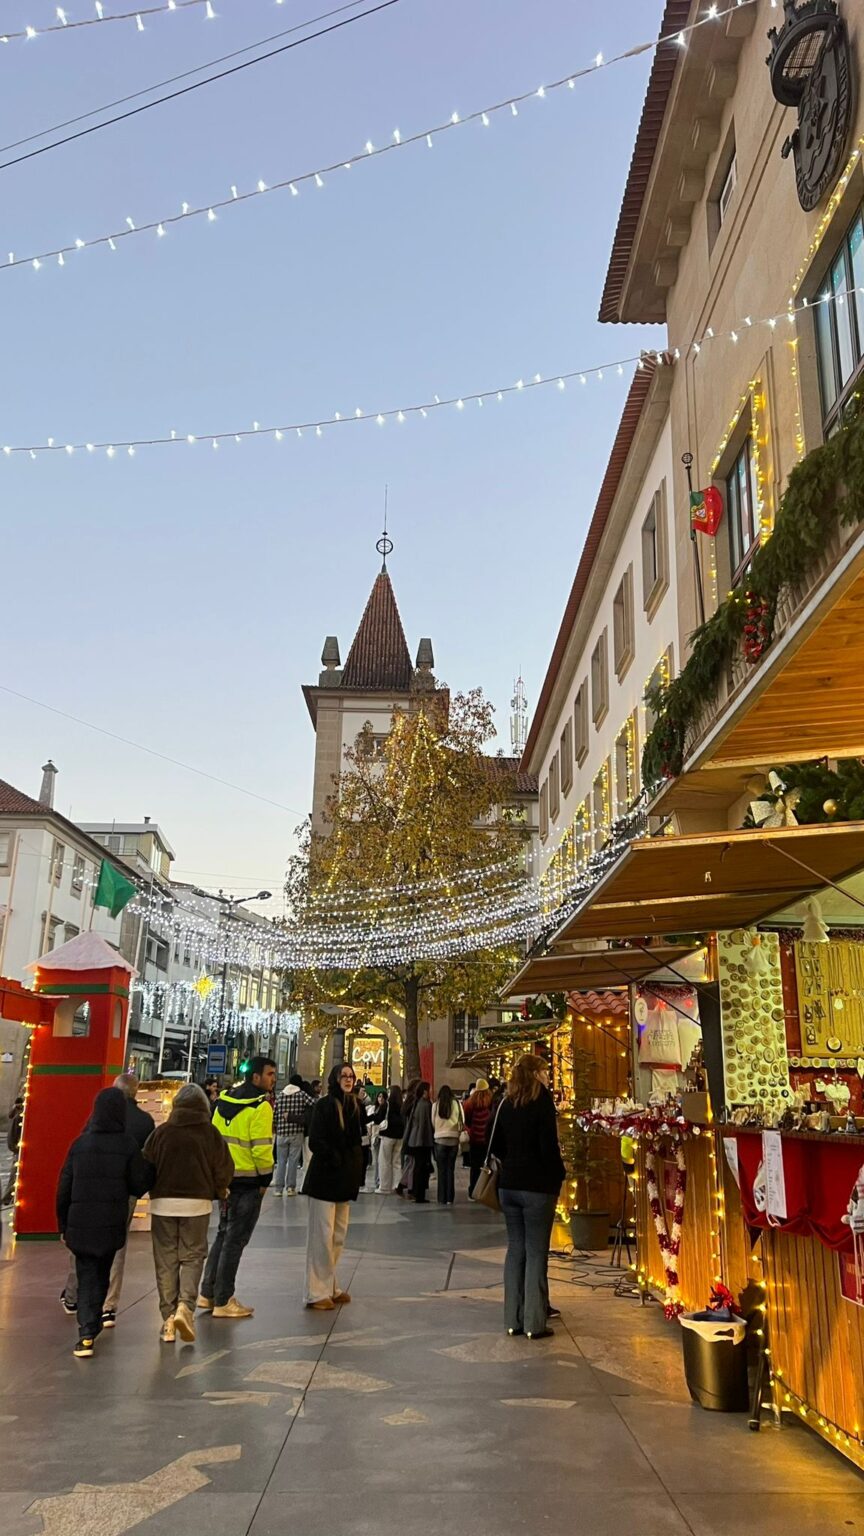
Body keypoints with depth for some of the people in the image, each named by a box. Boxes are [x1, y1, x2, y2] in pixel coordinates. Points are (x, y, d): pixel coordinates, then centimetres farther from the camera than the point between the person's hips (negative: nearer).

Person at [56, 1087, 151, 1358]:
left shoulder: (80, 1143, -1)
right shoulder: (128, 1145, -8)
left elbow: (64, 1187, 3)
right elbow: (140, 1185, -7)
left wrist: (63, 1224, 12)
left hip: (79, 1224, 1)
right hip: (111, 1225, -1)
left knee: (86, 1277, 6)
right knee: (102, 1275, 19)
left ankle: (87, 1334, -6)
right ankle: (94, 1320, 30)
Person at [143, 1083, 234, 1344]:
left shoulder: (161, 1132, 0)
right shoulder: (210, 1134, -3)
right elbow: (224, 1169, 0)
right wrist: (219, 1192, 20)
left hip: (163, 1203, 1)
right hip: (197, 1203, -1)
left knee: (165, 1261, 10)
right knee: (192, 1257, 9)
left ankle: (168, 1317, 11)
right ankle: (185, 1305, -10)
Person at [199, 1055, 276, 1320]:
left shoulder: (225, 1099, 8)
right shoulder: (261, 1106, -16)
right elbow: (261, 1147, -20)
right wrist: (266, 1178, -7)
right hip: (247, 1181, -8)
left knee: (224, 1233, 19)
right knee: (235, 1239, 2)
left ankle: (207, 1293, 24)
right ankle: (223, 1301, 9)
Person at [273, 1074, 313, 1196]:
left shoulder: (280, 1095, 5)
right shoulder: (302, 1094, -2)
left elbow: (275, 1114, 5)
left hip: (281, 1133, 2)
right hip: (297, 1132, -2)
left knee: (281, 1161, 9)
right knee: (293, 1160, 5)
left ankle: (278, 1188, 8)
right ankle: (290, 1187, 6)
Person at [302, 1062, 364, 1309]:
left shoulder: (353, 1106, 10)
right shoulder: (324, 1105, -11)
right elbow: (316, 1141, -16)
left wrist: (356, 1173, 9)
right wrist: (335, 1159, -17)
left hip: (345, 1178, 7)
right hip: (325, 1177, -7)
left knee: (339, 1235, 12)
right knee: (322, 1235, -4)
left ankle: (331, 1287, 22)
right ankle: (317, 1293, 2)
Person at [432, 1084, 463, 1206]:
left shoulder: (436, 1105, -1)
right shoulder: (456, 1104, 0)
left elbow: (432, 1122, 2)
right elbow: (461, 1121, 0)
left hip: (440, 1139, -1)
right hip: (454, 1139, 1)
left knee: (441, 1170, 6)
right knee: (451, 1169, 8)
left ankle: (442, 1198, 6)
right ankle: (450, 1198, 7)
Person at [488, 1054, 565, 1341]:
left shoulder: (507, 1104, 7)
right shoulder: (542, 1102, -11)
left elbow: (496, 1146, 11)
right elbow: (549, 1146, -16)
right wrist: (558, 1176, -2)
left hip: (509, 1185, 6)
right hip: (538, 1186, -6)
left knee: (515, 1249, 12)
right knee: (536, 1252, 1)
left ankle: (513, 1319, 16)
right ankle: (534, 1323, 4)